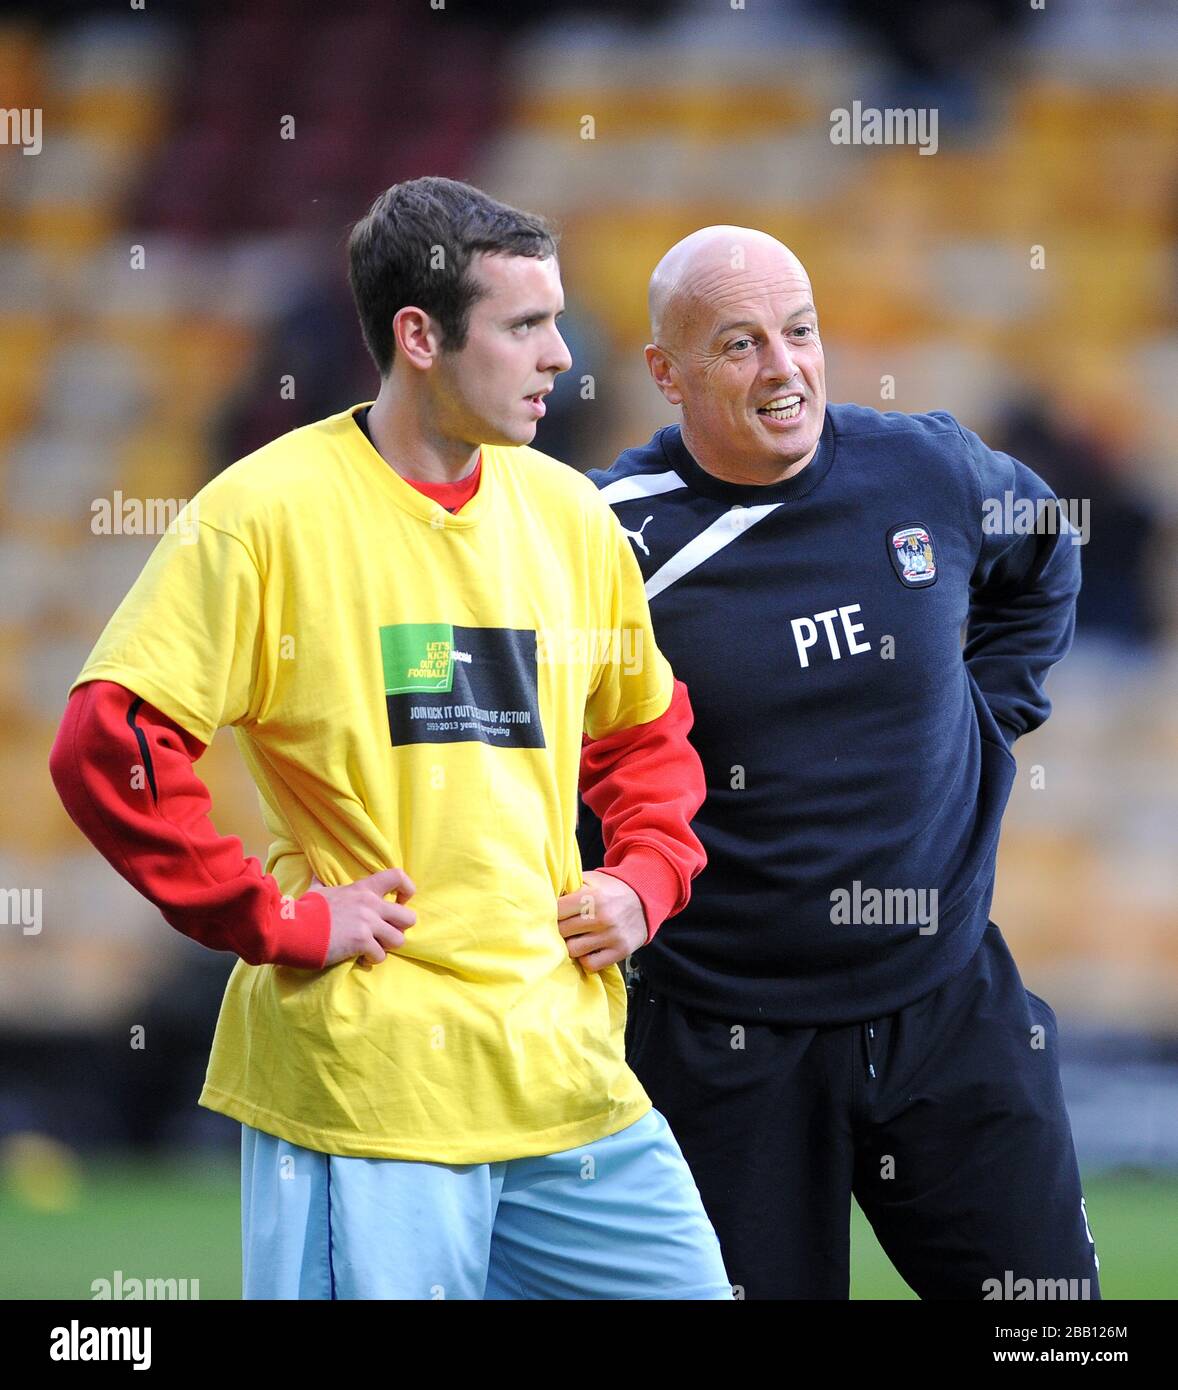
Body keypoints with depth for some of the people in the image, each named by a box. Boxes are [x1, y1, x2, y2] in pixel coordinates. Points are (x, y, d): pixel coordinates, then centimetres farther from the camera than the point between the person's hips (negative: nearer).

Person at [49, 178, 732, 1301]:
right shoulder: (269, 511, -8)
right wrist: (280, 922, -14)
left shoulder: (568, 515, 11)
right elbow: (107, 744, -15)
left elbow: (648, 733, 27)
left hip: (567, 1070, 6)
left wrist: (643, 880, 9)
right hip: (365, 1078, -6)